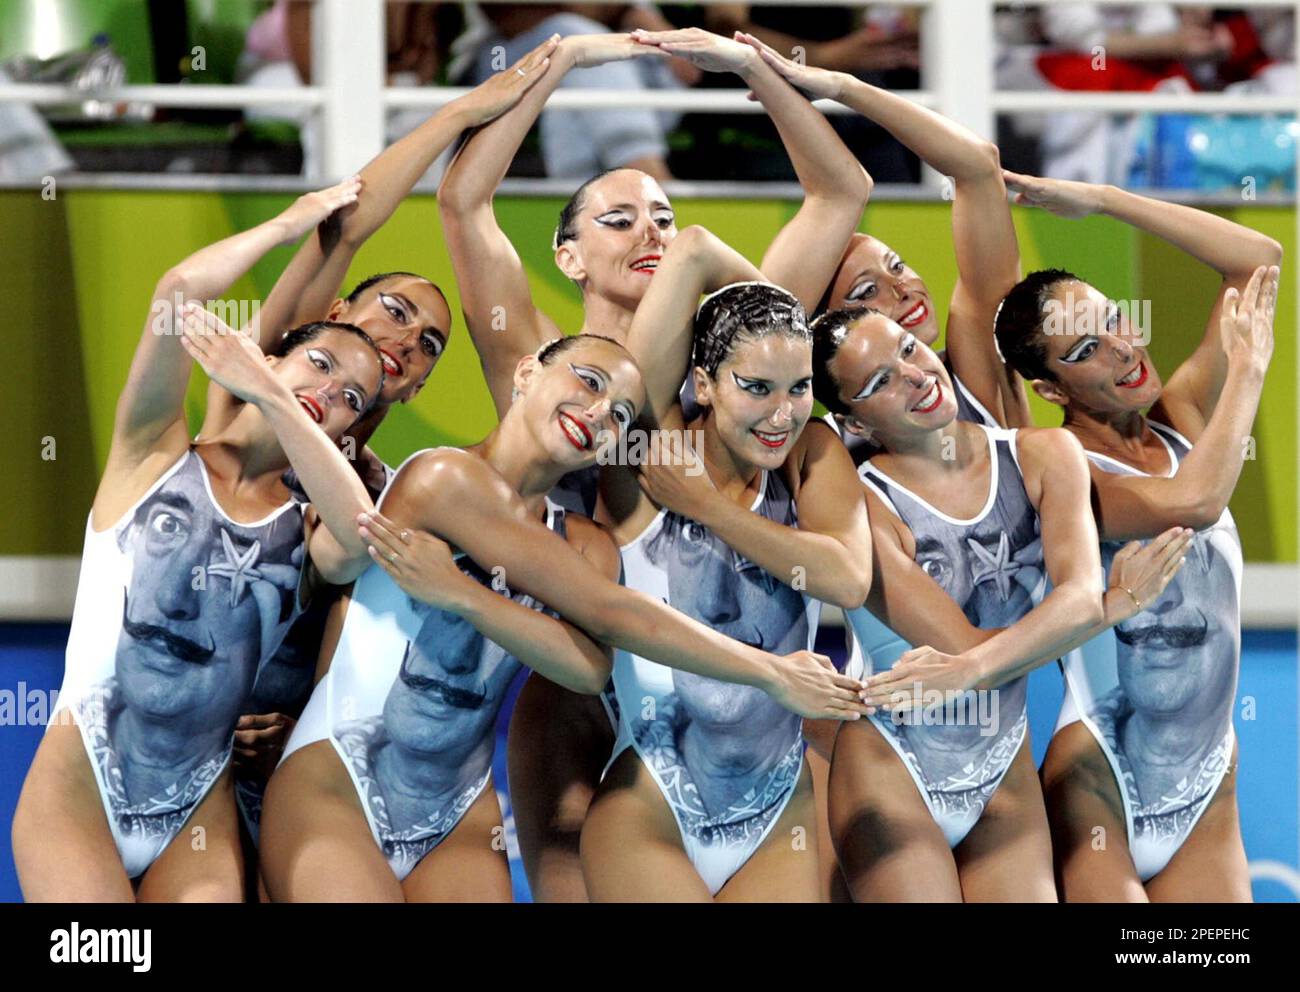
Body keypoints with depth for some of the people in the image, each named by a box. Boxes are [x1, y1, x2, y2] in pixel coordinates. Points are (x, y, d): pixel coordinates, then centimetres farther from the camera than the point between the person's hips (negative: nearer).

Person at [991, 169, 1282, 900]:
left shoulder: (1181, 424, 6)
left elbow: (1258, 260, 4)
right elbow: (1191, 504, -31)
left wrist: (1100, 201, -2)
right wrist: (1250, 365, -17)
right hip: (1098, 787, -6)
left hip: (1207, 794, 6)